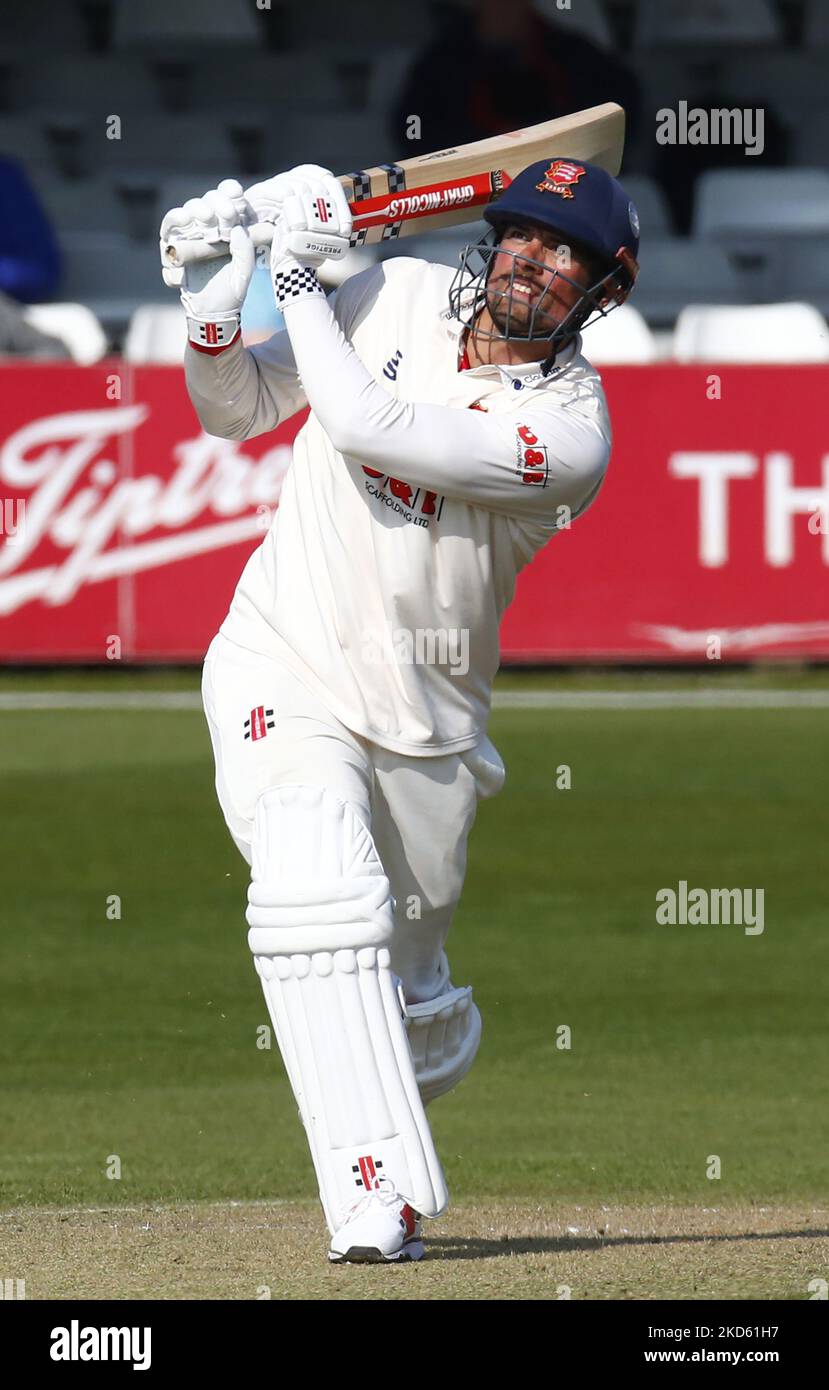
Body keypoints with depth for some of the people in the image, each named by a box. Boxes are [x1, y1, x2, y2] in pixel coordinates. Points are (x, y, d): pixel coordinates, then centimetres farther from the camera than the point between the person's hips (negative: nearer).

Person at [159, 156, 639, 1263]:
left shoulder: (570, 432, -17)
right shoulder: (398, 297, -2)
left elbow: (366, 427, -26)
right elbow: (241, 410, 8)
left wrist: (300, 283, -17)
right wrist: (215, 304, -11)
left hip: (428, 728, 0)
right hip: (285, 673, 0)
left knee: (412, 1005, 10)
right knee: (321, 890, -28)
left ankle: (390, 1147, 45)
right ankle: (377, 1201, -32)